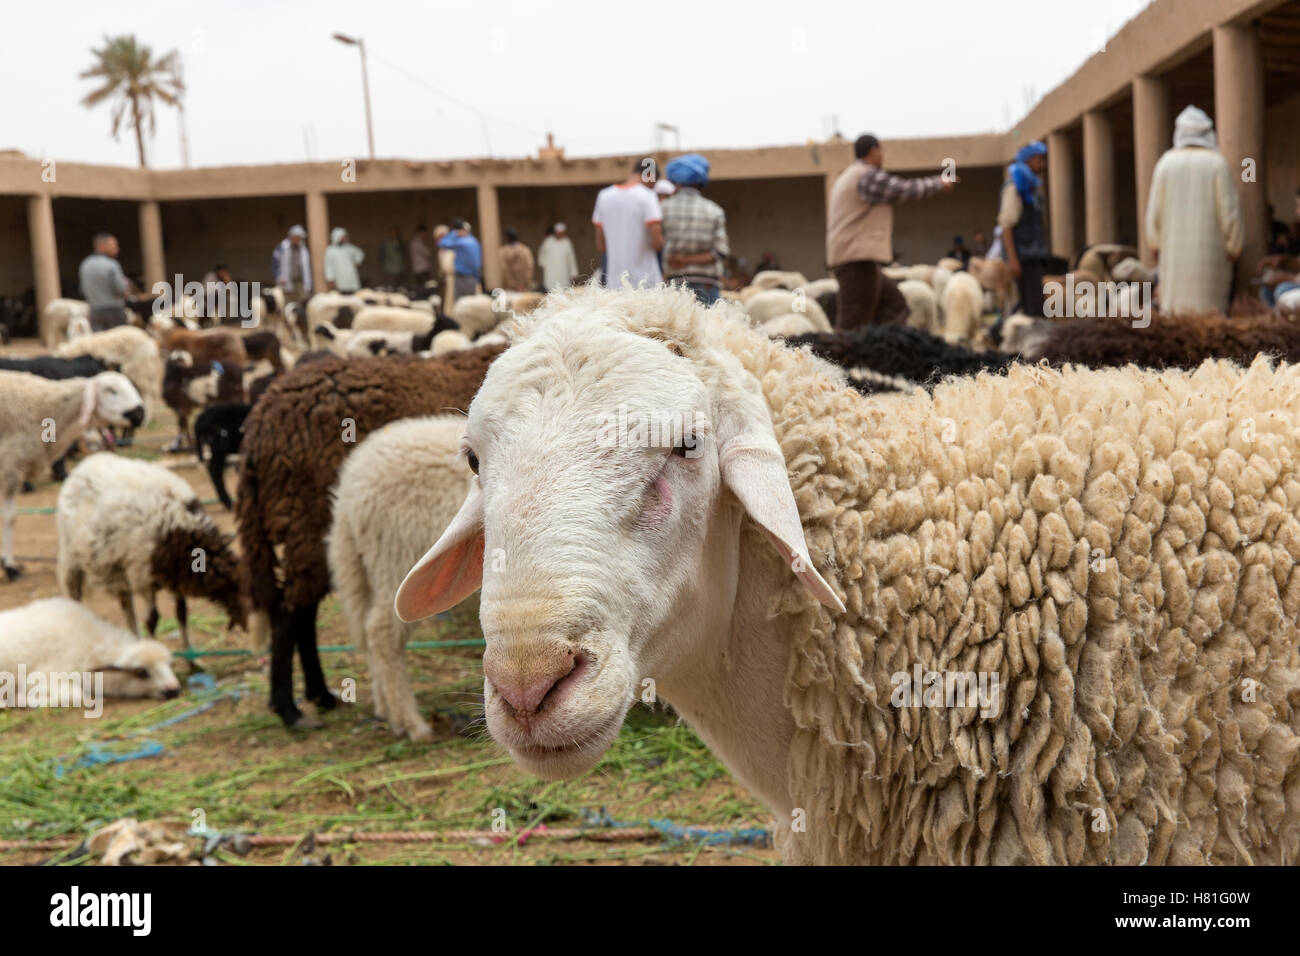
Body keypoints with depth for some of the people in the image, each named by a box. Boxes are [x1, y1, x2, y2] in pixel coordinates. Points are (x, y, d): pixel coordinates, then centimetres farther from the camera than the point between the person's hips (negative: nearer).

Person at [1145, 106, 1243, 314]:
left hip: (1174, 246, 2)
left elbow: (1155, 207, 2)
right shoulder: (1217, 163, -4)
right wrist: (1234, 247, 3)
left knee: (1175, 303, 4)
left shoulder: (1166, 163, 1)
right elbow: (1230, 207, -5)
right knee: (1209, 306, 0)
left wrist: (1155, 243, 12)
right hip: (1210, 248, -2)